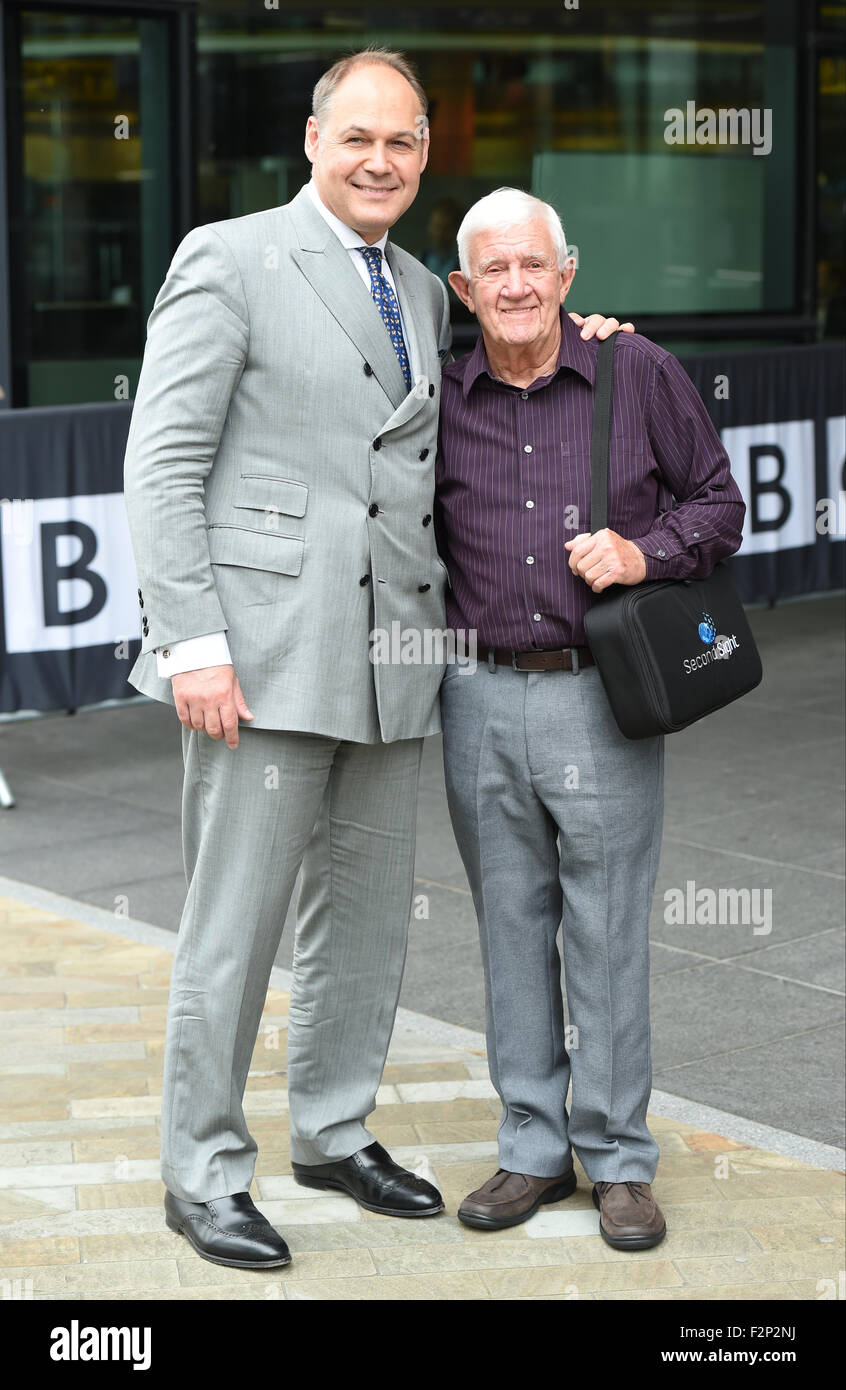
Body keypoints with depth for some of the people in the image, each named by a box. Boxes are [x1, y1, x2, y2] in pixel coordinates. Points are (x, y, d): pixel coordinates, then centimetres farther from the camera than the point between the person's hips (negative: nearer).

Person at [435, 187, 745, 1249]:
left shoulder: (637, 374, 0)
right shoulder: (439, 400, 5)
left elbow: (718, 501, 7)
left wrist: (645, 552, -11)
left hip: (603, 696, -2)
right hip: (480, 699, 3)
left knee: (607, 931, 2)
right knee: (509, 925, 9)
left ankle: (618, 1159, 14)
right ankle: (534, 1148, 21)